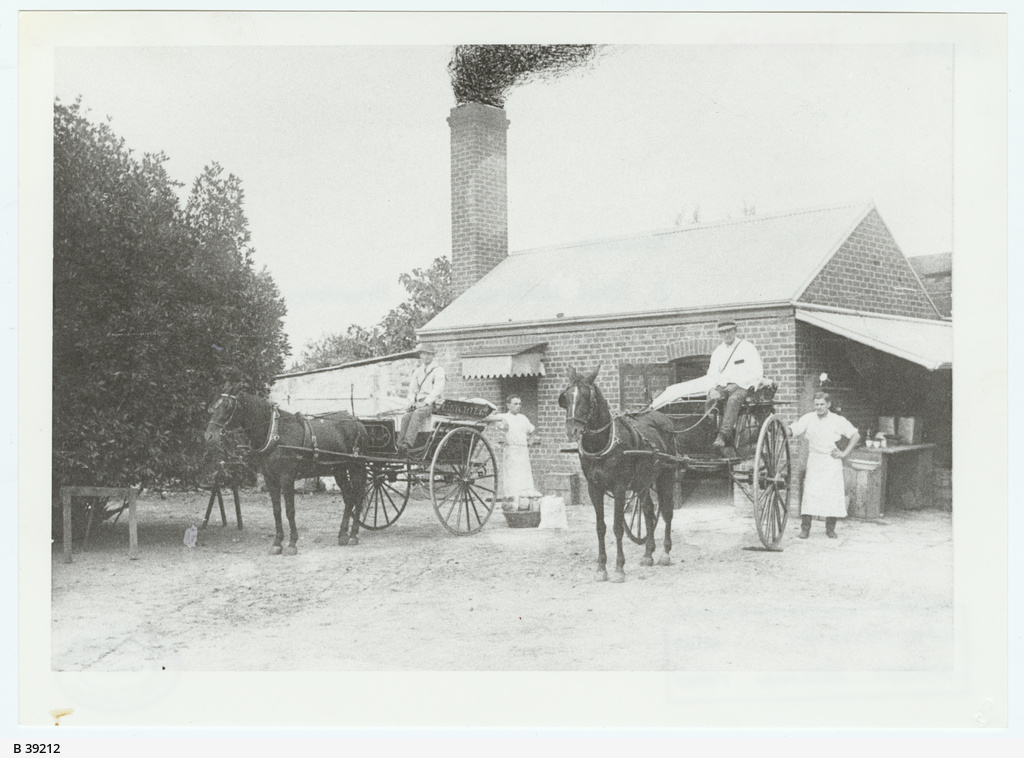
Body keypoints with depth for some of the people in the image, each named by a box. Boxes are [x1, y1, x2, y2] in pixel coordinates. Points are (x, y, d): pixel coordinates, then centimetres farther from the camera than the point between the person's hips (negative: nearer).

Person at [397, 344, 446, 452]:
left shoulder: (438, 369, -2)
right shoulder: (418, 370, 18)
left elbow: (438, 389, -12)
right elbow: (412, 388, 18)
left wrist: (425, 402, -20)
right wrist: (411, 401, -1)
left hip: (432, 403, -5)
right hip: (419, 403, 5)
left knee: (417, 414, -34)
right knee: (406, 416, -24)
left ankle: (408, 442, -42)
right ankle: (400, 443, -30)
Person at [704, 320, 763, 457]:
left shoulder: (747, 348, 5)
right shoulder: (717, 352, 20)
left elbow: (757, 373, -2)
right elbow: (711, 375, 17)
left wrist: (737, 384, -13)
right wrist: (711, 388, -5)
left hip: (742, 387, -4)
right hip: (722, 387, 4)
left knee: (733, 400, -39)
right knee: (710, 403, -29)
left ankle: (723, 435, -53)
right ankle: (728, 450, -36)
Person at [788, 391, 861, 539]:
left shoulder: (838, 420, 0)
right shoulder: (808, 418, 1)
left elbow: (855, 435, 7)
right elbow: (792, 430, -8)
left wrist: (844, 452, 1)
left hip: (832, 462, 0)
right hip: (814, 461, 0)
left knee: (833, 494, 0)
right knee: (810, 493, -8)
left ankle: (830, 528, 14)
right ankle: (805, 528, -2)